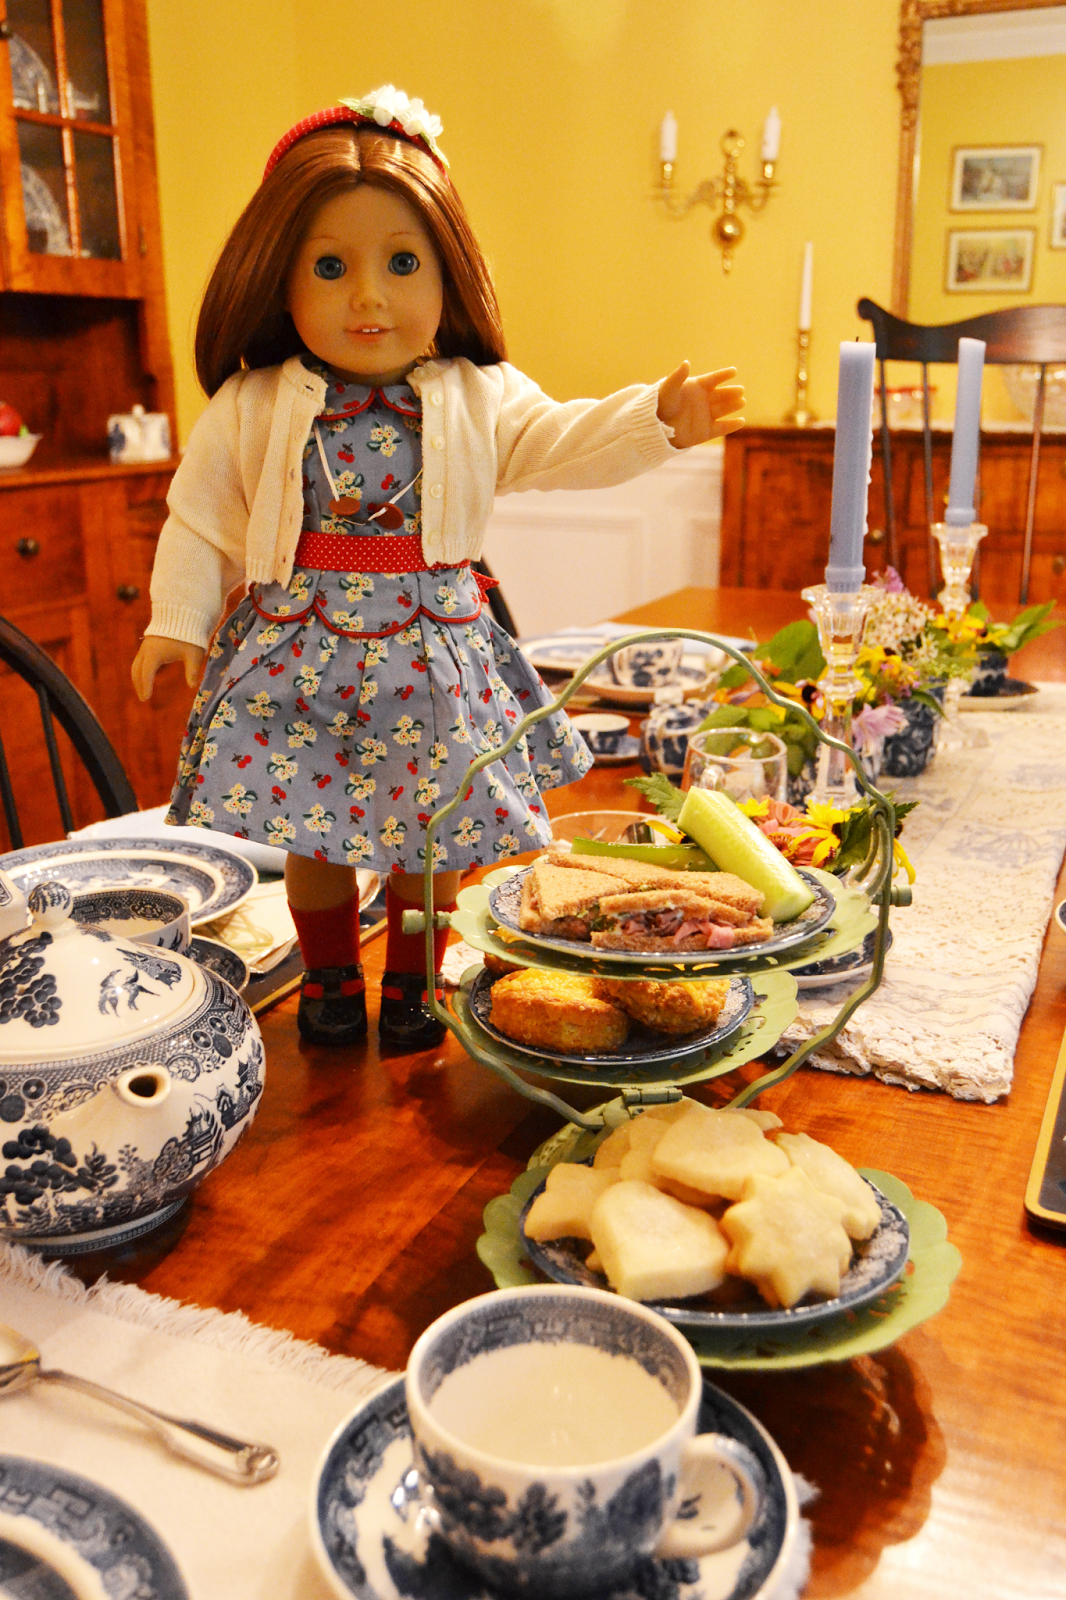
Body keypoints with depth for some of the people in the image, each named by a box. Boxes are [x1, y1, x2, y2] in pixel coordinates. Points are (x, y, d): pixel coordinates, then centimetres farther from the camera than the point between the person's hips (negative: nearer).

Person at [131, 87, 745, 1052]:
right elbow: (202, 518, 4)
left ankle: (412, 984, 30)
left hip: (430, 651, 0)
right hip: (298, 646, 0)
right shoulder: (252, 408, -2)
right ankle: (331, 977, 31)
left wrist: (657, 418, -23)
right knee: (307, 831, 9)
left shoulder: (478, 398, -1)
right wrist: (178, 619, 0)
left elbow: (563, 445, -7)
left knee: (432, 830, 8)